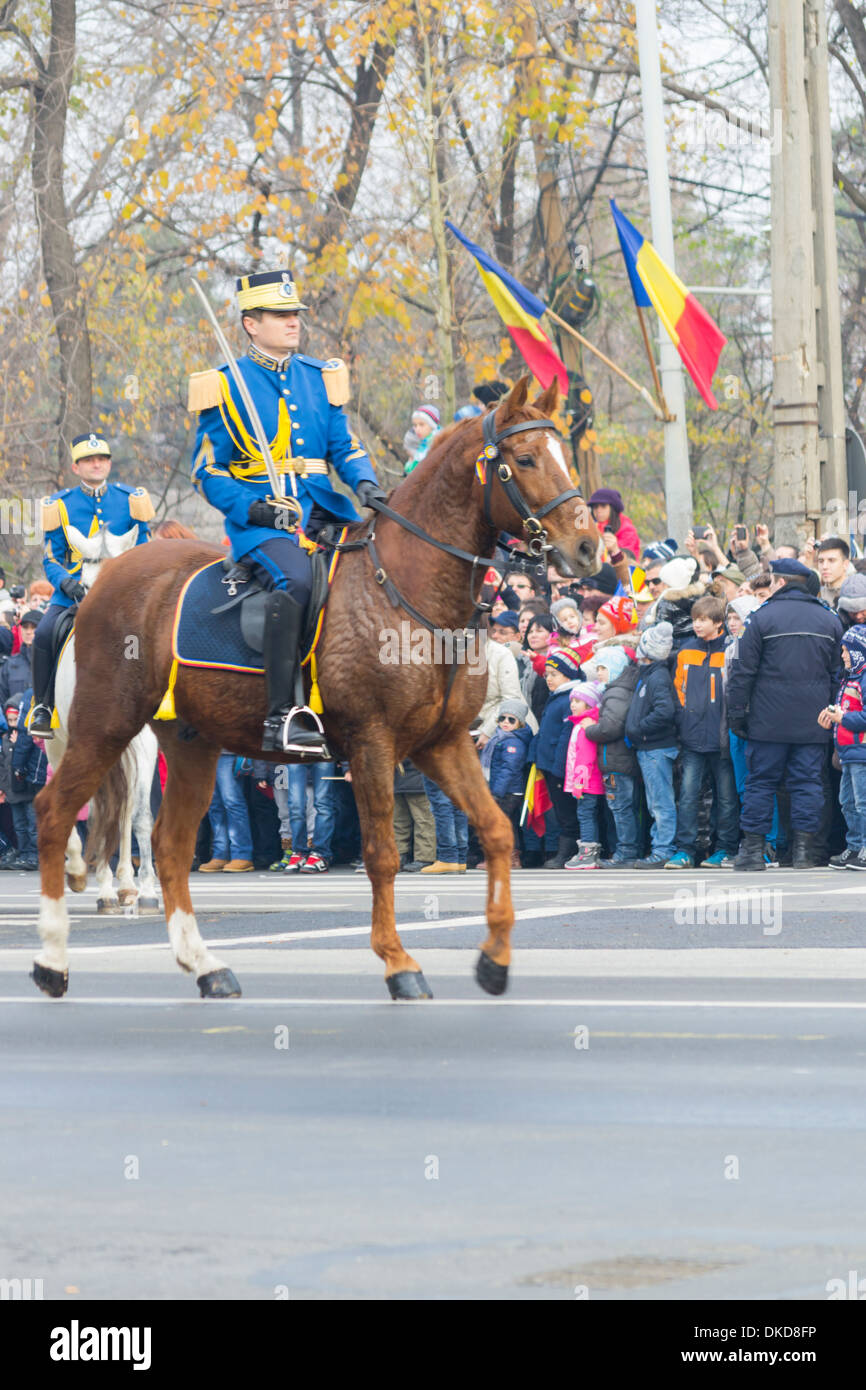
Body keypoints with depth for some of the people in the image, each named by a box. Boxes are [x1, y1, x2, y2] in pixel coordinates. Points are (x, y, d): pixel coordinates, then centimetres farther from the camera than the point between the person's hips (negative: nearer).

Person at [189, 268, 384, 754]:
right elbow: (208, 473, 3)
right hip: (261, 522, -5)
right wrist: (254, 508, -14)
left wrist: (365, 482, -5)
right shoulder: (225, 387, 4)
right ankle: (281, 718, -37)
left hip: (322, 510, 5)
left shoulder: (320, 378, 17)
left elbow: (345, 447, 19)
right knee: (295, 580, -35)